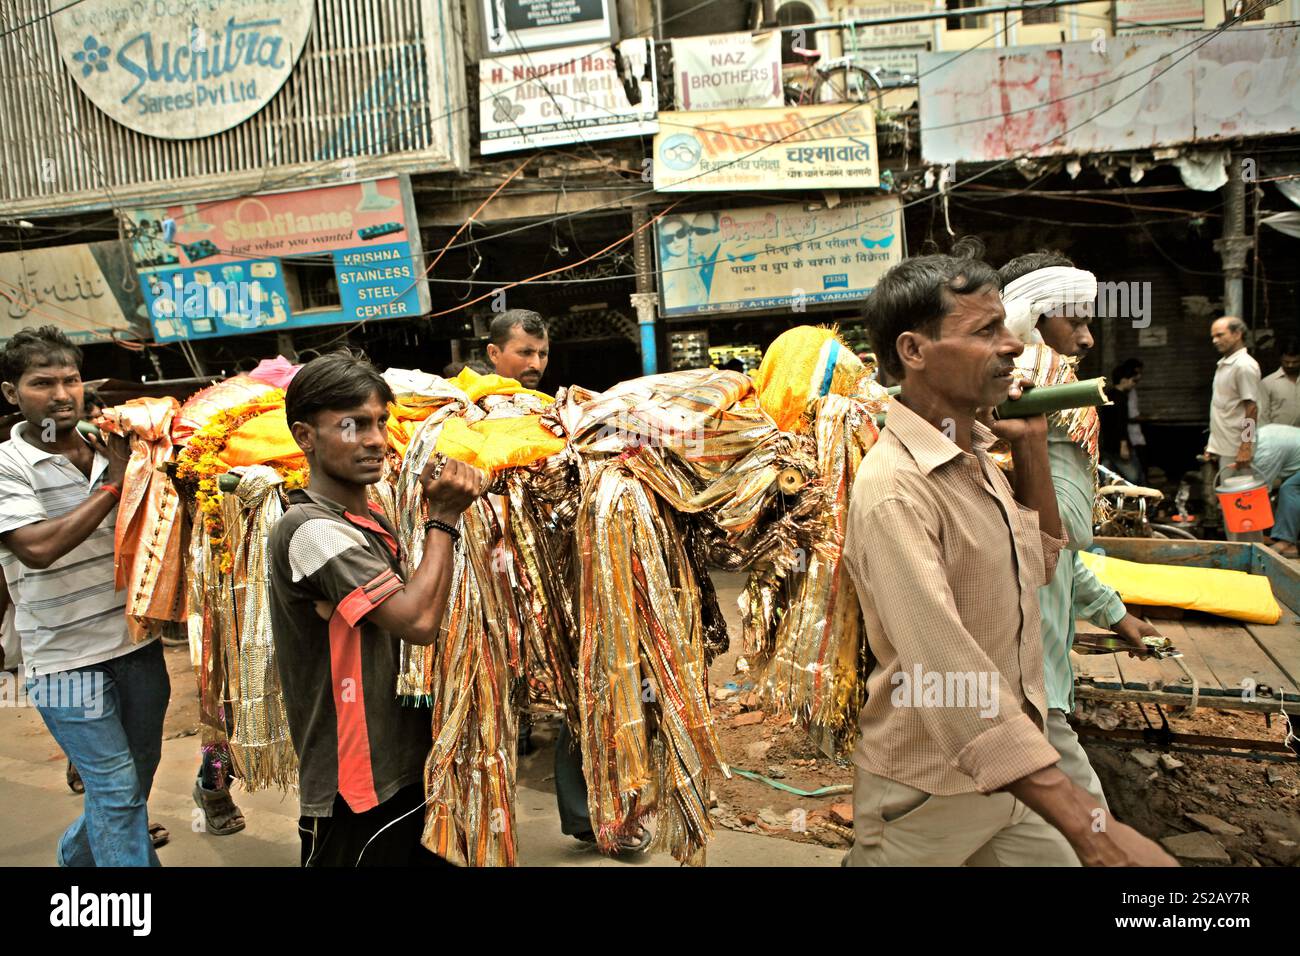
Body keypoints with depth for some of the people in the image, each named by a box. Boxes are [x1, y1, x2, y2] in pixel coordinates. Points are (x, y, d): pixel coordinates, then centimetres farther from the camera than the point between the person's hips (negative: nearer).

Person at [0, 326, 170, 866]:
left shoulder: (111, 451, 3)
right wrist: (113, 484, -18)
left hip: (137, 643, 6)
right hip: (67, 658, -6)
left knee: (138, 773, 21)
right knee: (117, 787, -1)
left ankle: (79, 853, 47)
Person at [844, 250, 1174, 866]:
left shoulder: (975, 456, 3)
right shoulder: (894, 490, -27)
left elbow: (1040, 563, 15)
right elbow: (944, 670, -36)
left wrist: (1030, 447, 2)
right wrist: (1091, 828, -39)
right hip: (929, 789, -7)